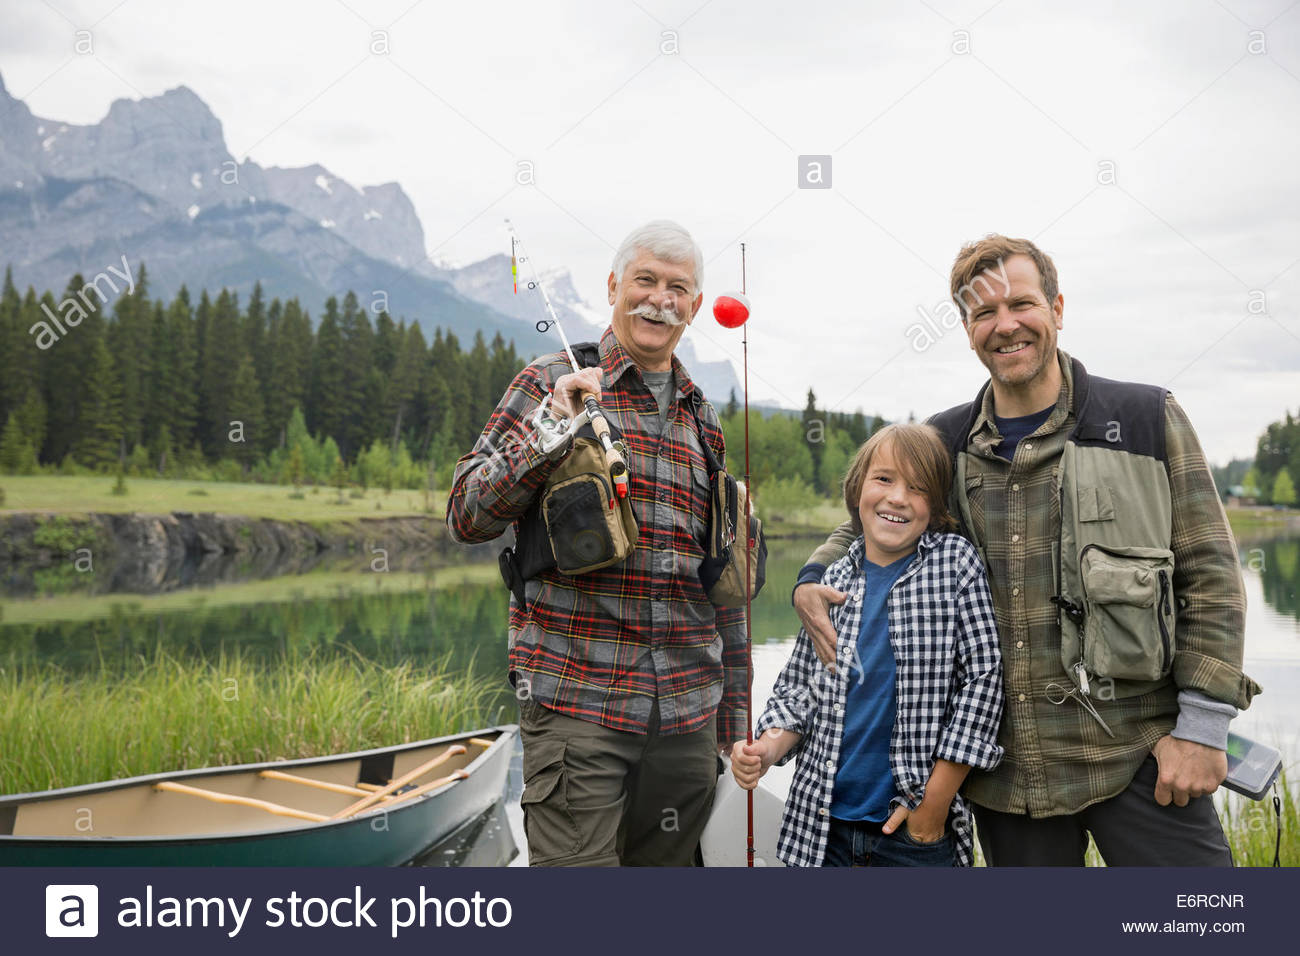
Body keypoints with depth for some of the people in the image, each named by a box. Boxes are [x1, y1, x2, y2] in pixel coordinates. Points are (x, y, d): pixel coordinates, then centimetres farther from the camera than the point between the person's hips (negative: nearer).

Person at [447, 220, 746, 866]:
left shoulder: (703, 422, 17)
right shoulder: (552, 384, 2)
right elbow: (466, 518, -5)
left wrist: (732, 716, 18)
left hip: (687, 716, 5)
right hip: (577, 702, -5)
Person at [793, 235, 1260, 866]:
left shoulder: (1147, 419, 0)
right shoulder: (943, 446, 7)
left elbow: (1210, 577, 0)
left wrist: (1202, 725, -6)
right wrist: (812, 580, 2)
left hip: (1138, 753, -3)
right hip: (1006, 767, 3)